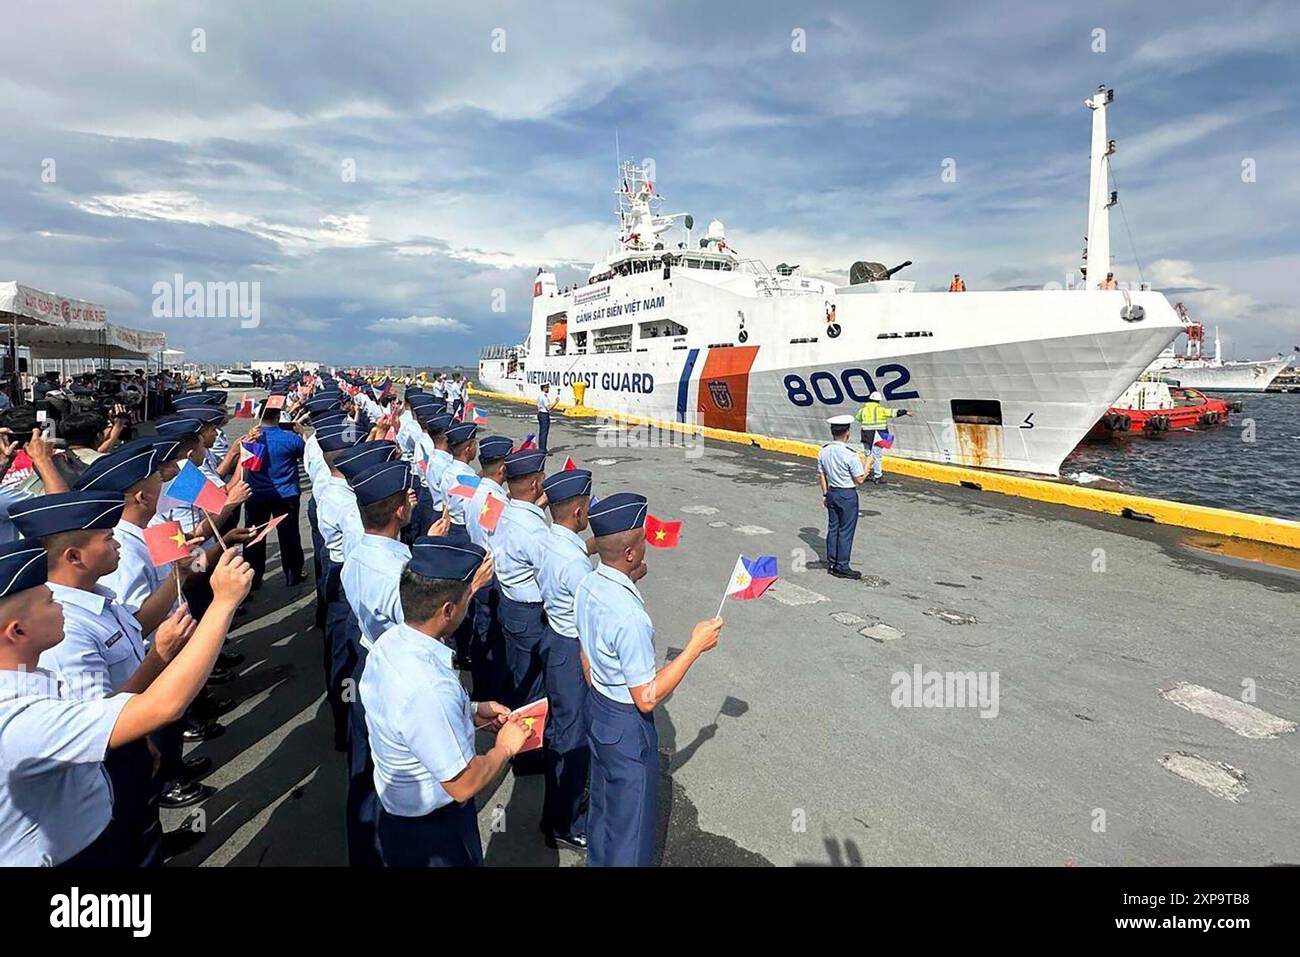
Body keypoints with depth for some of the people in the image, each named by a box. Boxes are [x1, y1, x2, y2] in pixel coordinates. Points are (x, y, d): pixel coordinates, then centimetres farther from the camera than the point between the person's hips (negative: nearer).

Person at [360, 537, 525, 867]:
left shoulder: (389, 642, -11)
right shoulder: (429, 690, -38)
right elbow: (464, 784, -28)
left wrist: (471, 712, 4)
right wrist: (506, 747, -12)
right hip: (432, 832, -7)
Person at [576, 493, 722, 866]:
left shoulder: (587, 587, -9)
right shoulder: (629, 617, -35)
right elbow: (647, 697, -26)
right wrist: (695, 646, -23)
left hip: (596, 708, 8)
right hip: (628, 724, -8)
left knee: (603, 800, 30)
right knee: (631, 820, 16)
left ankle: (598, 859, 52)